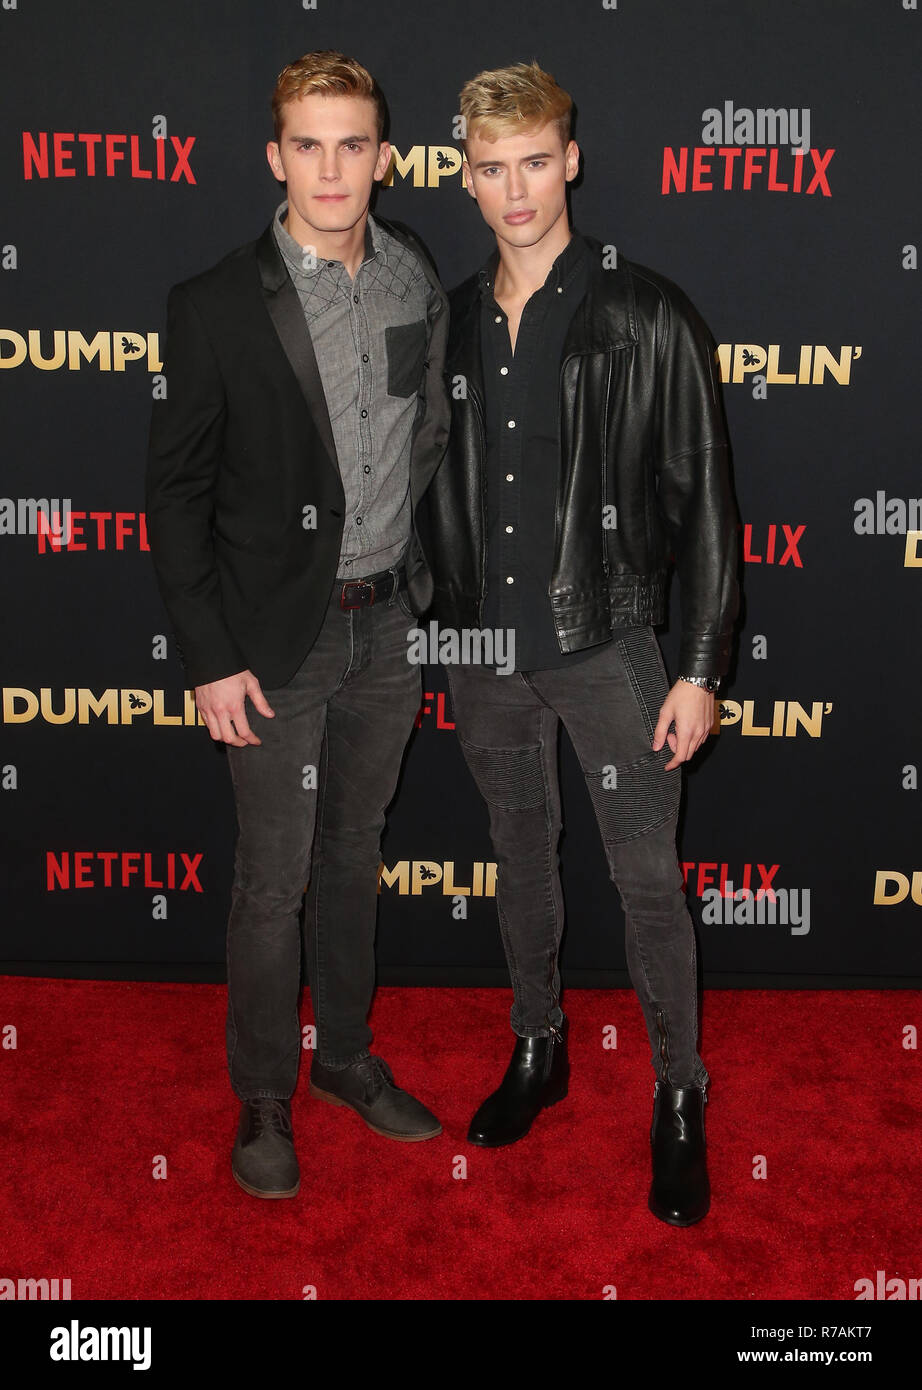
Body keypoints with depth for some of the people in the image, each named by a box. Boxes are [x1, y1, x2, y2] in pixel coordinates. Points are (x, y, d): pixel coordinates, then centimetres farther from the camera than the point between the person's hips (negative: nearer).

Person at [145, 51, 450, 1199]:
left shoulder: (418, 285, 2)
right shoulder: (217, 307, -11)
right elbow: (175, 491, -8)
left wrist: (428, 580, 10)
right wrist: (210, 659, -11)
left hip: (389, 628, 4)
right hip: (279, 639, -4)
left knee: (354, 857, 18)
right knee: (273, 881, 6)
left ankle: (346, 1056, 37)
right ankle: (263, 1099, 26)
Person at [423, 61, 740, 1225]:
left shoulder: (646, 315, -8)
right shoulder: (453, 322, 6)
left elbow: (703, 499, -8)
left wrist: (700, 667, -11)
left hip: (608, 648, -4)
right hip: (488, 649, 5)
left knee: (648, 879, 3)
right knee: (520, 857, 18)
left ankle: (678, 1096, 22)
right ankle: (538, 1051, 37)